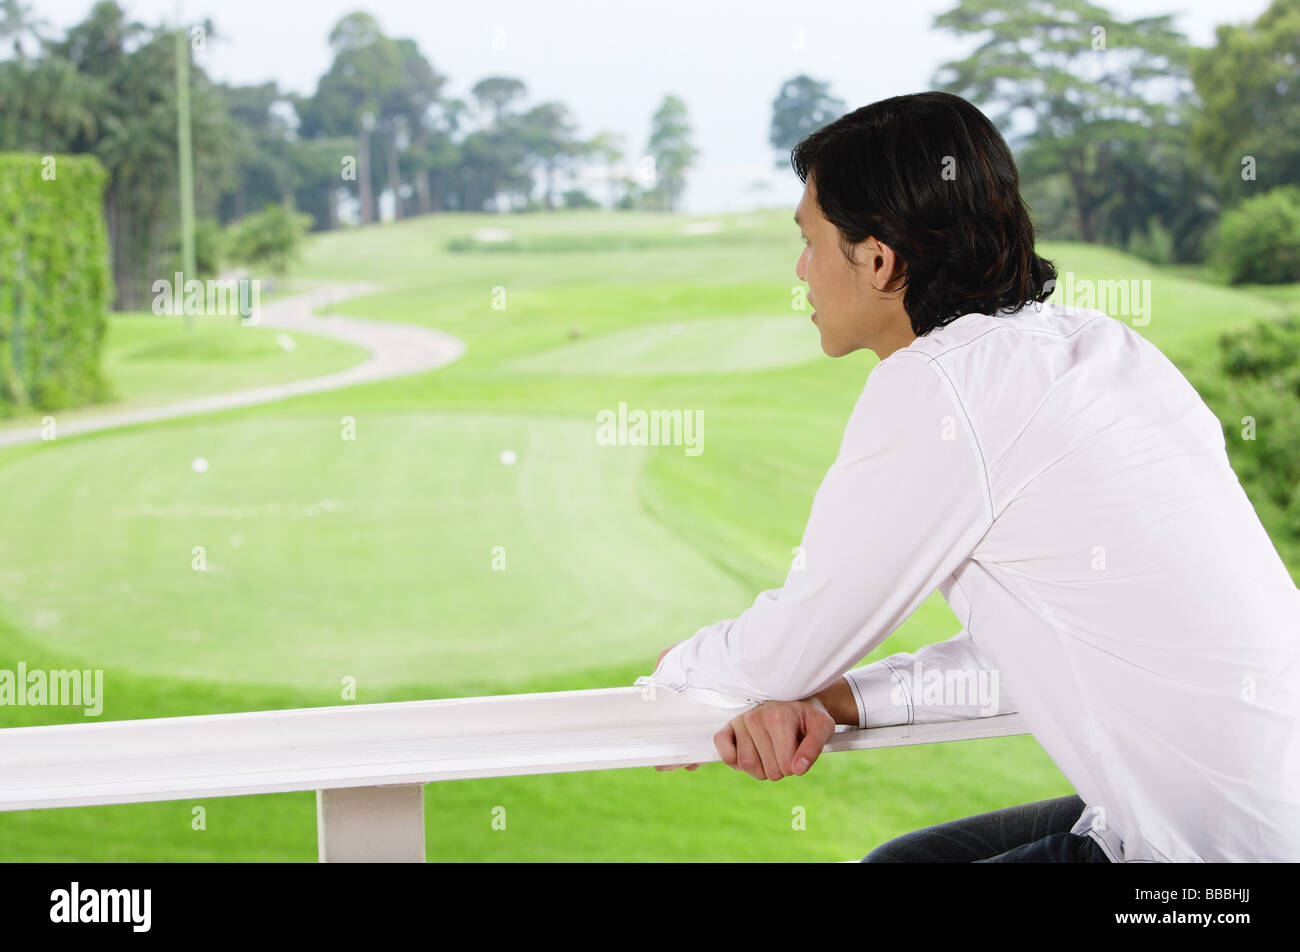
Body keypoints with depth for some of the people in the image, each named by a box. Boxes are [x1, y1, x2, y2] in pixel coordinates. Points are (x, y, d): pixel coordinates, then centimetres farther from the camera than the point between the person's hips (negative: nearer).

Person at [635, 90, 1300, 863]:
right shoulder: (1090, 340, 10)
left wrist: (675, 671, 16)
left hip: (1219, 846, -9)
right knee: (899, 857, 21)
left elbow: (784, 654, -6)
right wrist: (834, 699, 2)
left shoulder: (933, 385, -16)